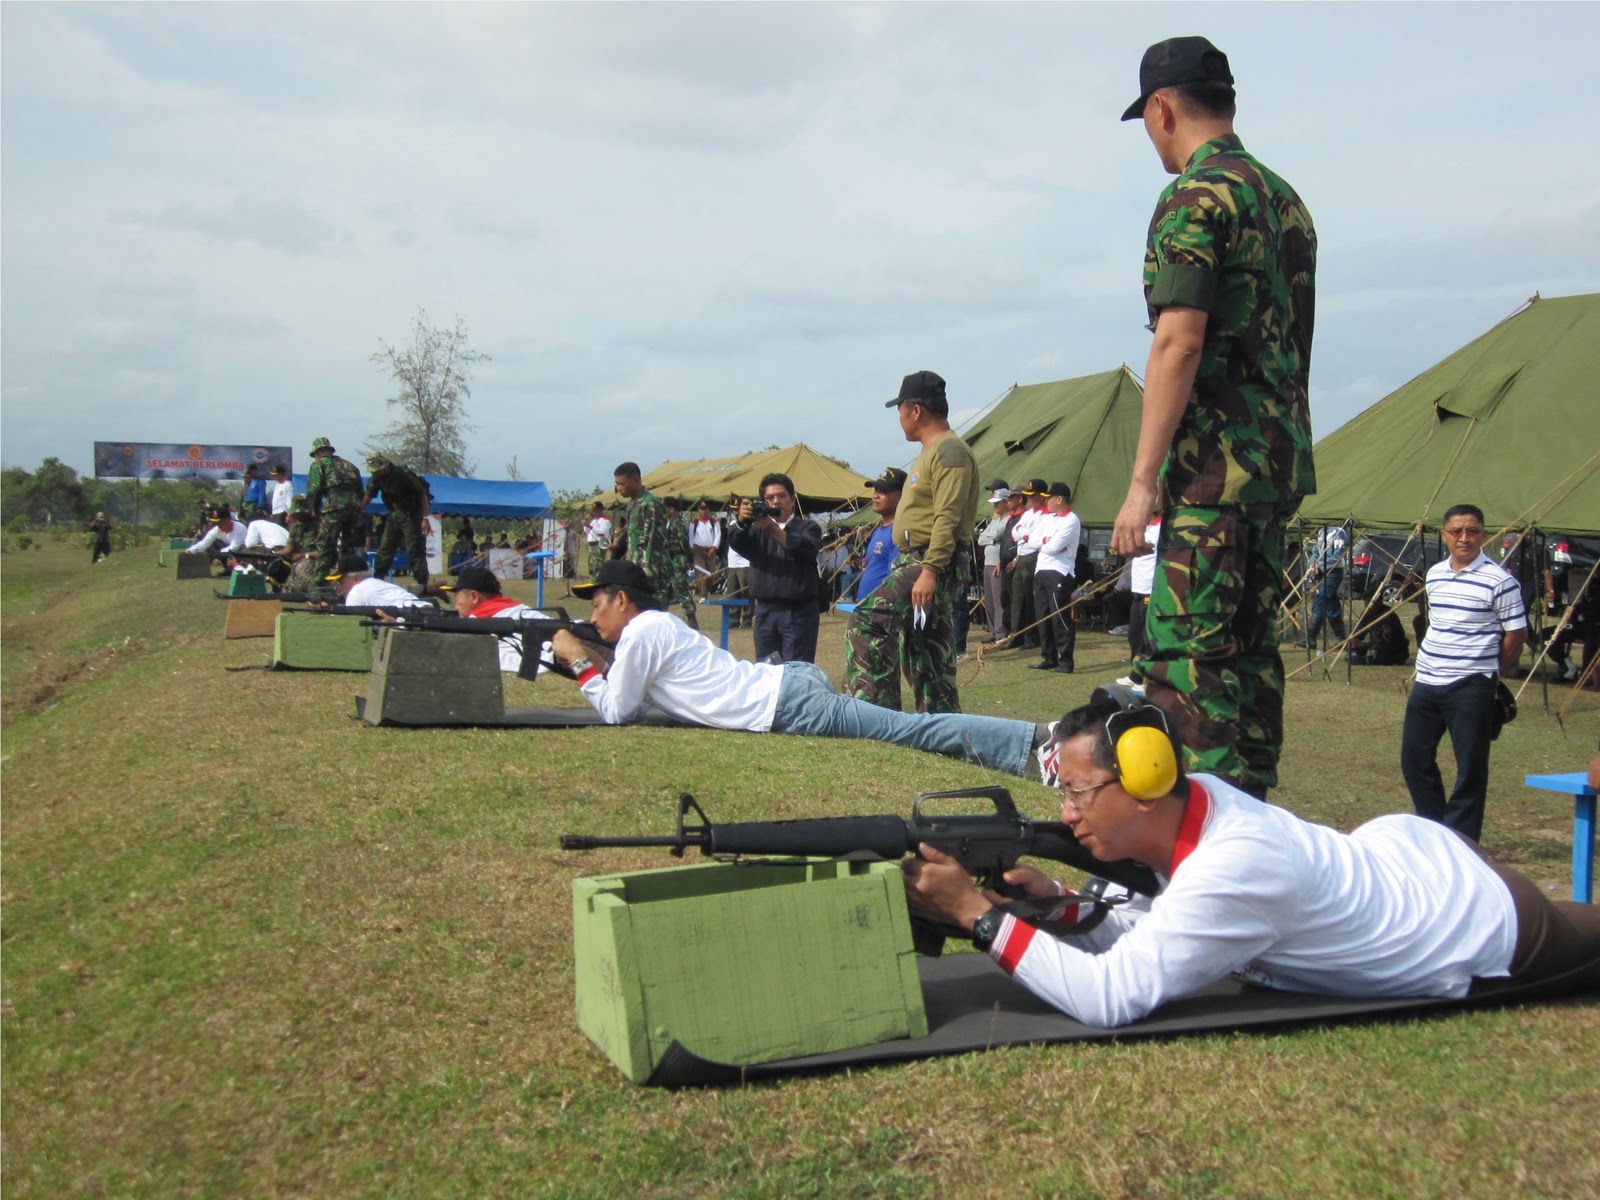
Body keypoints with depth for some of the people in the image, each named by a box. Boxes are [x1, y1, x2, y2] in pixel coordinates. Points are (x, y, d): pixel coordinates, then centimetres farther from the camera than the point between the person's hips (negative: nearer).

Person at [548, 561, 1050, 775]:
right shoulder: (660, 622, 25)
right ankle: (1032, 738, 5)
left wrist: (580, 664, 11)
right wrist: (590, 665, 26)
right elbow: (635, 701, 34)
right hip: (787, 679, 9)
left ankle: (1028, 743, -18)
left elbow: (616, 711, 2)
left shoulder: (640, 632, -2)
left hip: (786, 706, -9)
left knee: (908, 729, -13)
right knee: (904, 727, 11)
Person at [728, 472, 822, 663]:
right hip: (765, 611, 4)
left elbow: (806, 548, -16)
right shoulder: (757, 527, 16)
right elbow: (735, 542, -5)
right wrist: (740, 521, -29)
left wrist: (773, 530, -31)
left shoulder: (808, 527, 7)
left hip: (798, 613, -4)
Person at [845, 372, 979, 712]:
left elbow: (948, 519, -21)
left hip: (935, 563, -11)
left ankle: (873, 703, -20)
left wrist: (929, 571, -27)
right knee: (925, 652, 12)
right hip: (916, 561, 11)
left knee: (868, 620, -20)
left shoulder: (949, 451, -12)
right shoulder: (931, 452, 21)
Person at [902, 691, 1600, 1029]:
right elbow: (1144, 932, -7)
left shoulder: (1228, 870, -43)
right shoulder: (1194, 799, -19)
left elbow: (1108, 997, -44)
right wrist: (1061, 909, -26)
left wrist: (975, 912, -44)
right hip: (1409, 845, 6)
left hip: (1491, 921, -6)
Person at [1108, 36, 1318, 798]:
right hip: (1280, 460, 9)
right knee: (1249, 645, 13)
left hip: (1215, 467, -9)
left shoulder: (1195, 197, -10)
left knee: (1185, 650, -7)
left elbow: (1179, 342, -18)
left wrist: (1143, 479, -18)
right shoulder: (1284, 198, 18)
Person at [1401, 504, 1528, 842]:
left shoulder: (1499, 580, -10)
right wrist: (1432, 663, 14)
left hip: (1470, 688, -6)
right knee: (1414, 757, 12)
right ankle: (1433, 828, 27)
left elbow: (1516, 633, -4)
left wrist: (1493, 672, 5)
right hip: (1426, 683, 7)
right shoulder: (1434, 575, 10)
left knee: (1470, 769, 1)